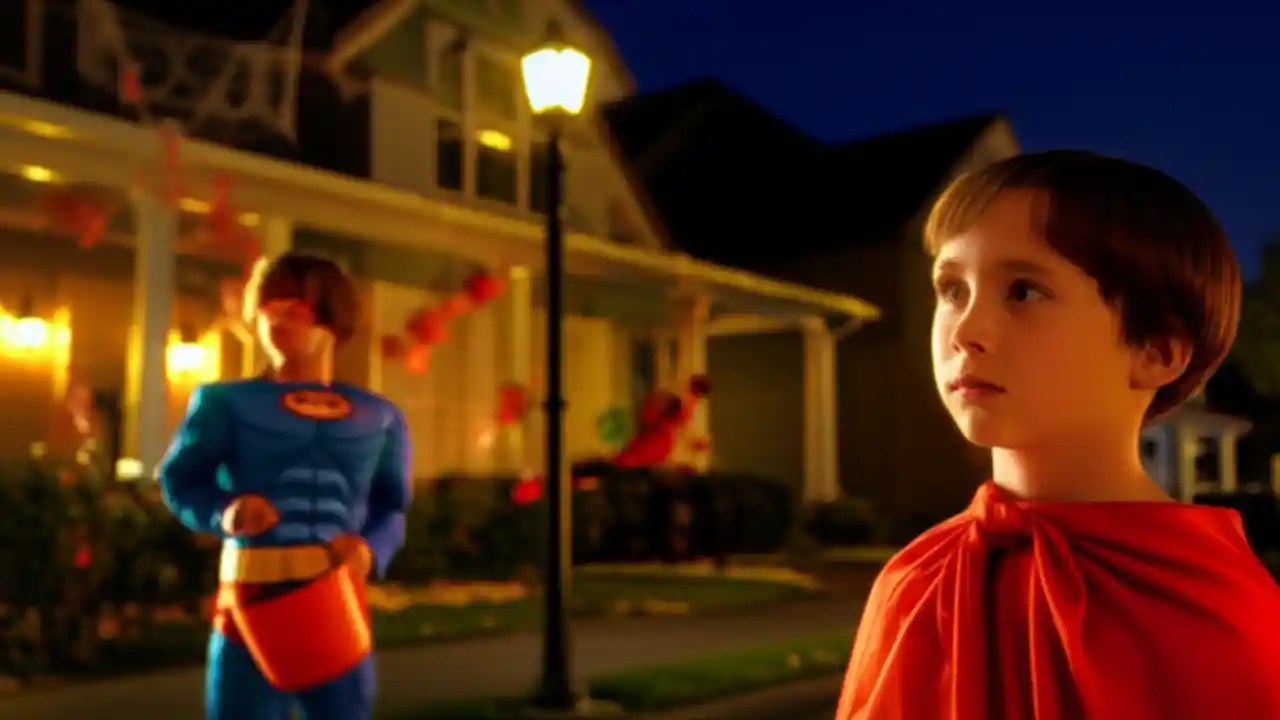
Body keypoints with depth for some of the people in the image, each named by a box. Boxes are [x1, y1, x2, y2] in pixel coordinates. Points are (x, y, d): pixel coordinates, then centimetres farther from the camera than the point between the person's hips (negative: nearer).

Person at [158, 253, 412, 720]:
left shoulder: (378, 417, 11)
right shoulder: (226, 401, 6)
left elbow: (392, 506, 12)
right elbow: (179, 480, 5)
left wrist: (371, 548, -9)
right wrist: (224, 511, -16)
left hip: (336, 604, 2)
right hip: (254, 598, -2)